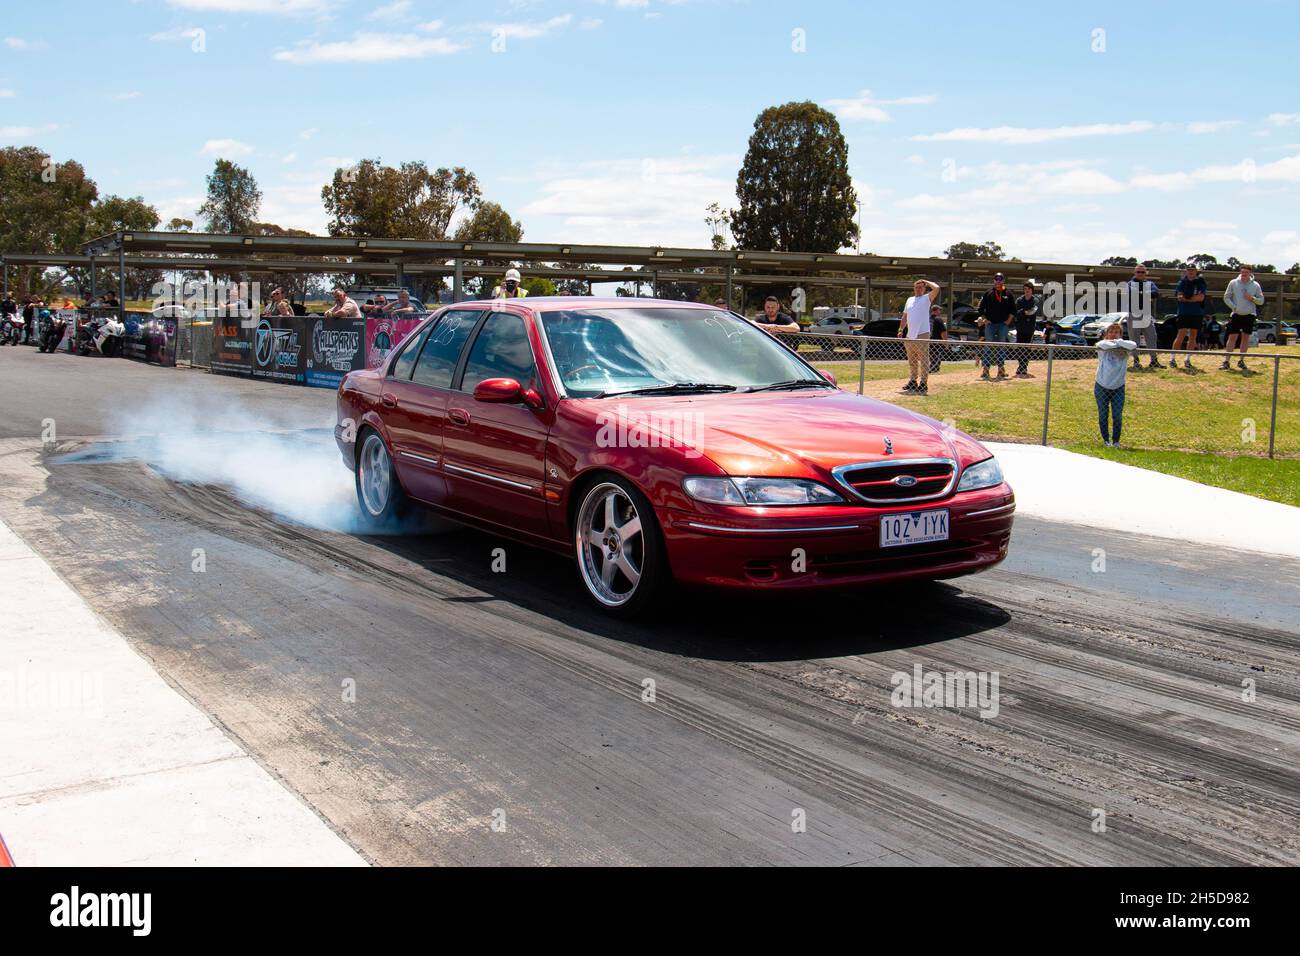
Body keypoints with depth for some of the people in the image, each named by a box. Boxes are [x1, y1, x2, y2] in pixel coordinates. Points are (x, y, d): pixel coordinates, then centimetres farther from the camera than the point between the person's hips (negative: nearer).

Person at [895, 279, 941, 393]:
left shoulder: (927, 298, 1)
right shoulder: (909, 300, 18)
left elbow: (936, 288, -16)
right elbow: (905, 316, 22)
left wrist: (926, 282, -1)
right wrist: (901, 330, 15)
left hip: (922, 334, -6)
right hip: (910, 335, 6)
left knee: (923, 360, -7)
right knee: (912, 361, 14)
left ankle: (923, 383, -7)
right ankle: (912, 381, 23)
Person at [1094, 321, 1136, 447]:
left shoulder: (1124, 348, -5)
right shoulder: (1101, 345, -8)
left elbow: (1133, 345, -28)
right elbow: (1103, 345, -33)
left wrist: (1117, 342, -21)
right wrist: (1117, 345, -23)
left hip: (1118, 388, 0)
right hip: (1101, 387, 0)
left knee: (1117, 416, -3)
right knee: (1103, 416, 7)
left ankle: (1116, 441, 15)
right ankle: (1106, 440, 25)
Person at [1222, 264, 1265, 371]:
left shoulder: (1255, 285, 3)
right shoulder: (1233, 283, 1)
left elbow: (1261, 301, 6)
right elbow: (1226, 298, 3)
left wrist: (1252, 298, -14)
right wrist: (1234, 307, -10)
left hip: (1250, 315, 2)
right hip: (1236, 314, -2)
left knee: (1246, 337, 4)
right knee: (1232, 337, -6)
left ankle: (1241, 360, 13)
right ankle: (1226, 361, -5)